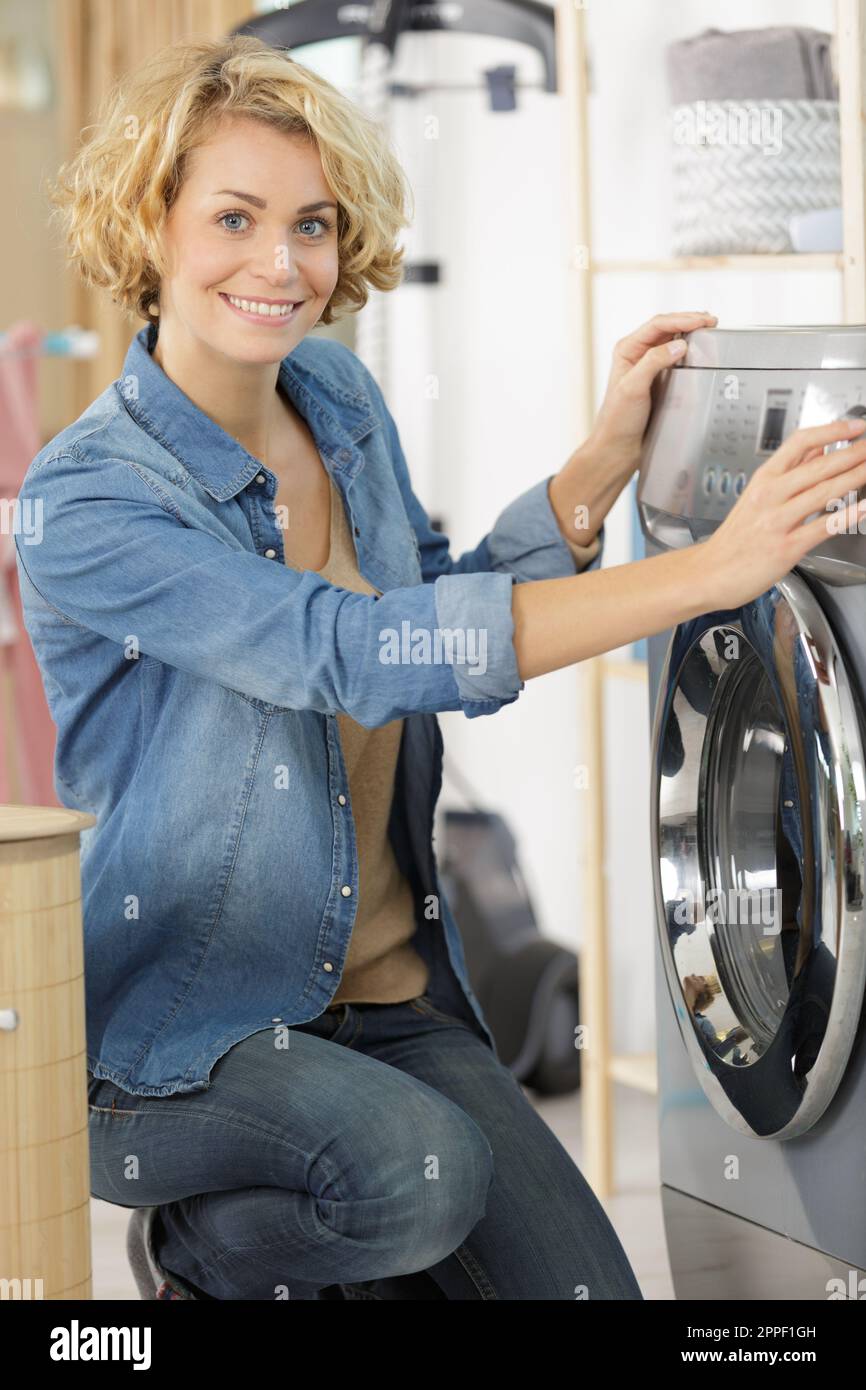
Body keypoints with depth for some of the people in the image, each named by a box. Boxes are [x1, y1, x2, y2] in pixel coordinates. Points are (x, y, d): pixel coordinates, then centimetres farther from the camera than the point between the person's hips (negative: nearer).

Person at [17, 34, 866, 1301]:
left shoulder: (340, 398, 3)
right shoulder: (85, 504, -19)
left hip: (390, 995, 6)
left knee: (585, 1284, -10)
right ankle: (208, 1250, -1)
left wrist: (603, 464, -3)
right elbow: (356, 653, -32)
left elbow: (461, 647, 12)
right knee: (422, 1166, -32)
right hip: (176, 1030, -6)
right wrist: (713, 571, -36)